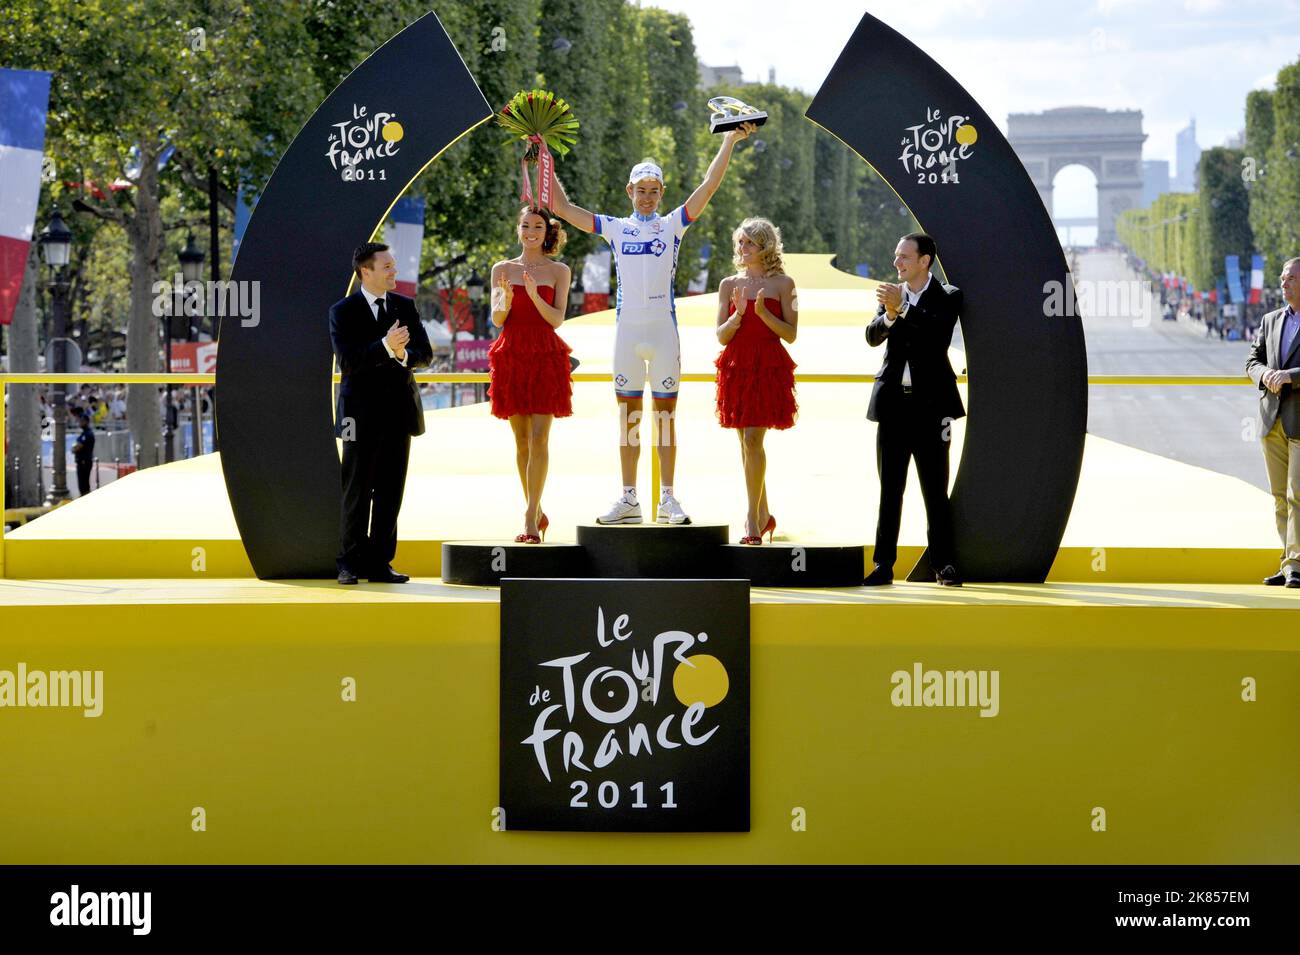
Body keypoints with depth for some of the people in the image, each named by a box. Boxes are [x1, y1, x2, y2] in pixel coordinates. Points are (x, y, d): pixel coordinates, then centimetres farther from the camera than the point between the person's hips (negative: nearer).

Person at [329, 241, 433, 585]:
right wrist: (385, 346, -26)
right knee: (356, 491, 1)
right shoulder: (342, 312, -3)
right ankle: (350, 564, 9)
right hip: (362, 414, -4)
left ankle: (380, 563, 10)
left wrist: (404, 354, -16)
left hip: (399, 411, 4)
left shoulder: (405, 306, 10)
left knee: (390, 492, 4)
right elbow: (347, 362, -14)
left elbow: (425, 354, 6)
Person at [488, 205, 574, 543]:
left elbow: (557, 319, -2)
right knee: (521, 440, 5)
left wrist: (535, 296, -19)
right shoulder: (502, 269, 9)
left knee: (539, 439, -11)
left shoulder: (559, 271, 5)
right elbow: (497, 319, 4)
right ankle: (537, 513, 17)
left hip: (546, 357, -2)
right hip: (511, 356, 2)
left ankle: (530, 518, -14)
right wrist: (506, 300, -18)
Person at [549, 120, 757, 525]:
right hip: (627, 331, 2)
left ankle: (668, 499, 3)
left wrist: (729, 143, -11)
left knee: (666, 416, 1)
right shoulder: (615, 228, 9)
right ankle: (629, 500, 8)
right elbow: (563, 208, 9)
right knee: (628, 418, 5)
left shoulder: (673, 225, 5)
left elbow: (708, 187, -4)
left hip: (664, 329, -2)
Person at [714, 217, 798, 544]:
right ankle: (763, 515, 21)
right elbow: (721, 336, 6)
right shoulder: (729, 285, 10)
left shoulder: (782, 283, 1)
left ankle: (753, 518, -14)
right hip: (736, 366, 4)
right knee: (747, 444, 9)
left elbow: (790, 333, -2)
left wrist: (763, 312, -16)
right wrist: (738, 313, -12)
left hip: (769, 367, -4)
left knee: (752, 439, -15)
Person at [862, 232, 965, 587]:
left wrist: (903, 309, -25)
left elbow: (939, 332, -18)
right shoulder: (892, 294, 10)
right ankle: (883, 565, 7)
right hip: (893, 402, 4)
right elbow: (872, 337, -2)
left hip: (930, 404, -3)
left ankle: (944, 564, 3)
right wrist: (889, 316, -22)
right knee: (889, 489, 5)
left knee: (935, 489, -1)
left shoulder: (947, 297, 0)